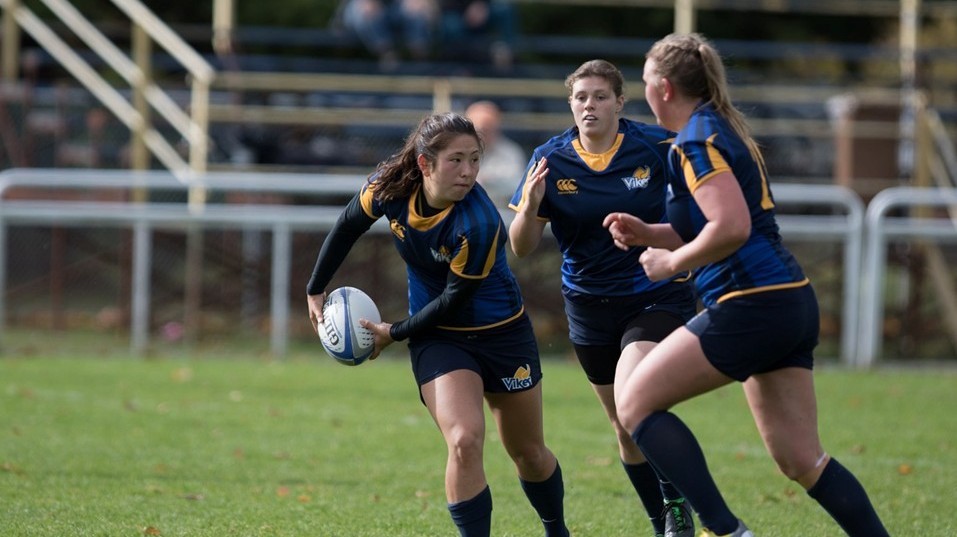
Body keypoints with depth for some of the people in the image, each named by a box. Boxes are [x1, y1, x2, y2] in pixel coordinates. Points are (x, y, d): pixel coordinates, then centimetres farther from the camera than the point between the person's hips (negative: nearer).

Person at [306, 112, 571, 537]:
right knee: (464, 441, -23)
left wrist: (395, 334, -14)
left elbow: (455, 300, -23)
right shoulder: (390, 187, -19)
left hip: (502, 333, -2)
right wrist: (316, 291, 7)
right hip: (438, 338, 2)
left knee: (529, 453, 13)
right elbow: (348, 227, 1)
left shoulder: (479, 224, -32)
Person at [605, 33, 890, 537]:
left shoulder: (696, 142, -11)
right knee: (801, 460, 10)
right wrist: (646, 233, 17)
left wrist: (670, 262, -10)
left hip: (750, 306, -10)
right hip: (793, 303, 10)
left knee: (634, 401, -3)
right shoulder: (728, 130, 19)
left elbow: (731, 228, -24)